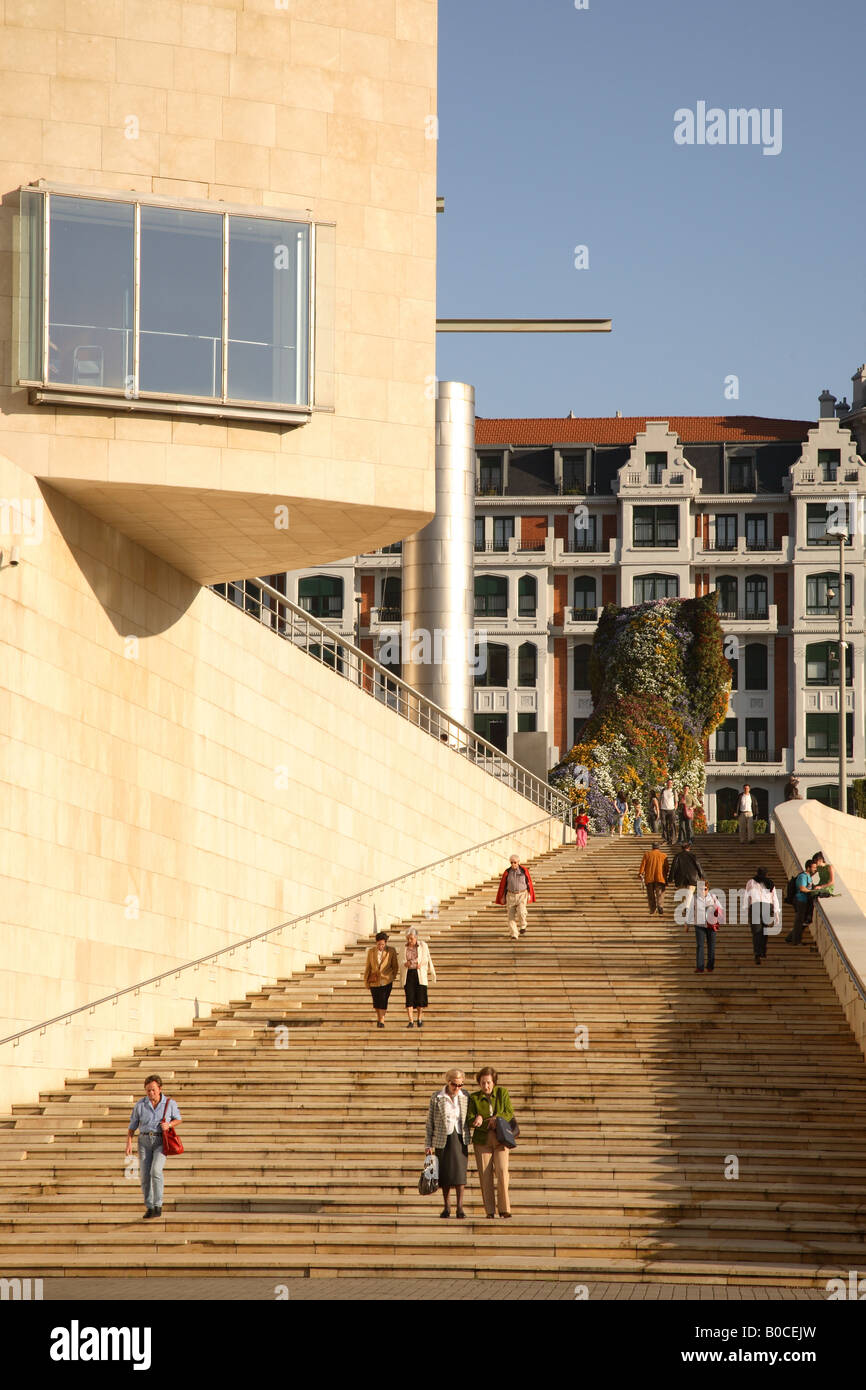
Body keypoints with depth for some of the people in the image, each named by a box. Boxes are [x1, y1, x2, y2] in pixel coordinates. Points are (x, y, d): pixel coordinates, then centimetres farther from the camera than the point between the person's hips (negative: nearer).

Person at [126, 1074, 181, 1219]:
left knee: (156, 1171, -22)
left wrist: (169, 1125, -12)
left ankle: (158, 1206, -11)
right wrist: (129, 1143, -8)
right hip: (144, 1141, 2)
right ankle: (150, 1208, 10)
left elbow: (178, 1119, 10)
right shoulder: (140, 1105, -2)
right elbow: (132, 1126, 4)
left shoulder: (170, 1103, -4)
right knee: (145, 1175, -3)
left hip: (161, 1141, -2)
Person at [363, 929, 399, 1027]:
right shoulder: (371, 951, 0)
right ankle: (379, 1018, 30)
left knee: (383, 1001, -11)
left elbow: (395, 966, 7)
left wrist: (393, 977, 10)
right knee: (376, 1001, 10)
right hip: (374, 980, 2)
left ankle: (381, 1021, -9)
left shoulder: (391, 951, -4)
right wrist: (366, 981, 5)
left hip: (386, 980, -2)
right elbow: (368, 967, 5)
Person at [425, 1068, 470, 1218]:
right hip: (442, 1139, 0)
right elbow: (430, 1121, 1)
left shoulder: (465, 1096, 3)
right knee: (444, 1173, 4)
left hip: (460, 1138, 0)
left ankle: (460, 1207, -10)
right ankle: (446, 1206, 18)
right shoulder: (436, 1097, -2)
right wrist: (429, 1144, -1)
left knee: (459, 1170, -11)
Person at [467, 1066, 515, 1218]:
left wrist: (495, 1119, -16)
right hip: (482, 1140, 0)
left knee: (502, 1173, -12)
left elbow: (509, 1114, 1)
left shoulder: (503, 1093, 3)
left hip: (500, 1139, 0)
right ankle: (489, 1211, 1)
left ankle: (504, 1209, -3)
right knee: (485, 1176, -3)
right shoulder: (474, 1098, 2)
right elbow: (470, 1121, -4)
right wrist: (490, 1123, -19)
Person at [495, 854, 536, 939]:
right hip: (511, 896, 2)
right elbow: (503, 884, 4)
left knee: (521, 911, -22)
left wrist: (529, 894, 0)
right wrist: (502, 897, 4)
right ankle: (514, 935, 5)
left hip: (522, 895, -2)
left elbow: (529, 882, 2)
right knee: (511, 915, -5)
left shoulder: (524, 870, -6)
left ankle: (522, 925, 8)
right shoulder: (507, 872, -3)